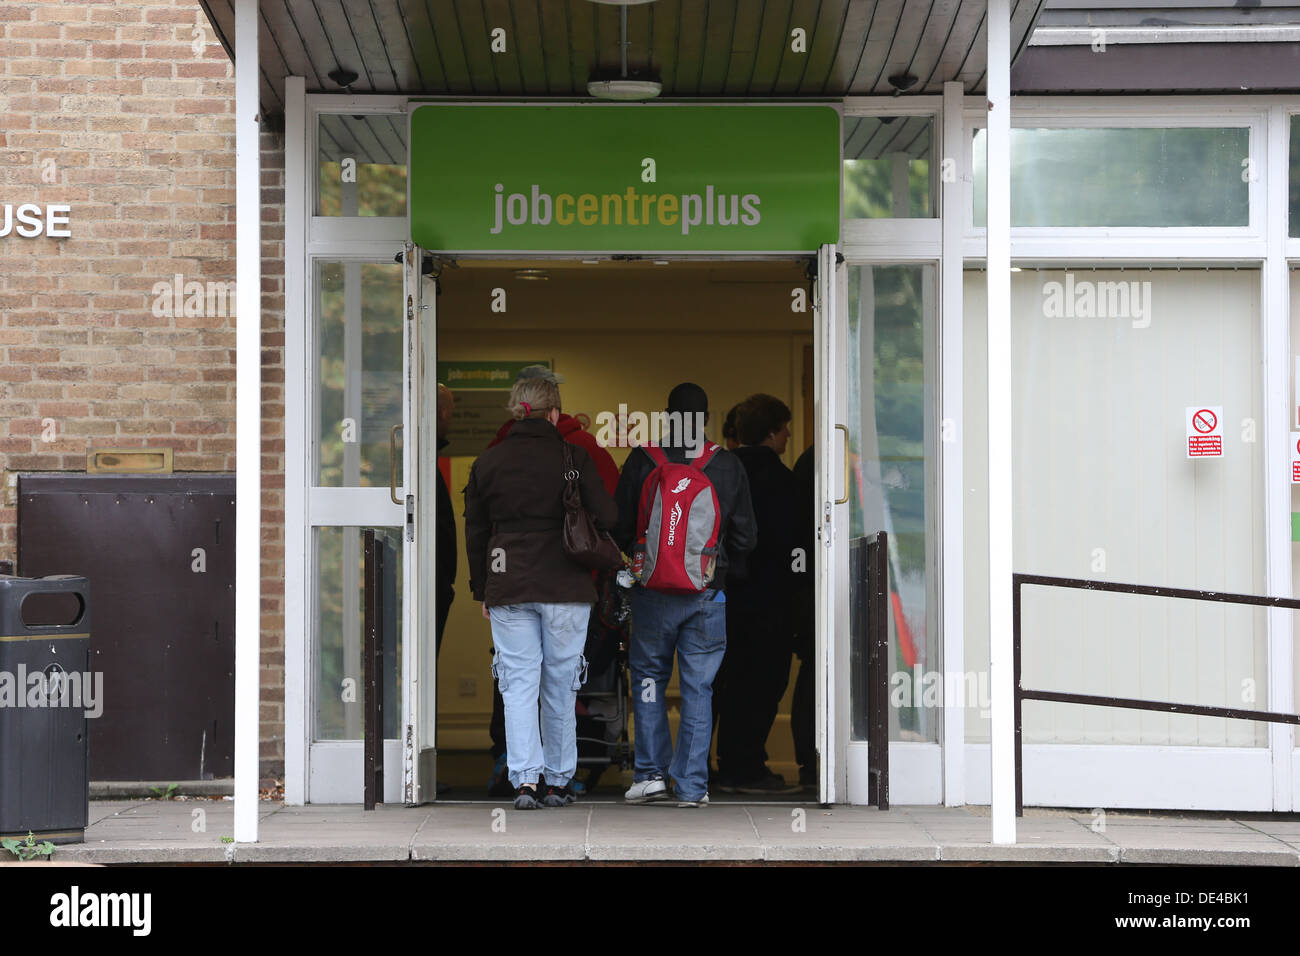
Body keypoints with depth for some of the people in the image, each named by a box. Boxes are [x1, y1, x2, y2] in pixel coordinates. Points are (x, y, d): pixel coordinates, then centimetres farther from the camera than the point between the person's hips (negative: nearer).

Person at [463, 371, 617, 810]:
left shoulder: (487, 462, 5)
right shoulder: (573, 457, -4)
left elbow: (474, 532, 10)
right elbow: (607, 517, -6)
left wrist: (481, 590, 18)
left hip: (508, 591, 1)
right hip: (565, 588, -1)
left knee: (518, 684, 2)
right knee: (560, 687, 9)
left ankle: (525, 780, -8)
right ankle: (559, 781, 14)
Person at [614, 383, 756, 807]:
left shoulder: (641, 461, -5)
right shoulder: (728, 466, -1)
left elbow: (618, 528, 0)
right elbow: (744, 538, 4)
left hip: (652, 591, -1)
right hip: (707, 596, 1)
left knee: (648, 677, 14)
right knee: (698, 688, 5)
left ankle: (651, 773, 9)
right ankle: (692, 786, 5)